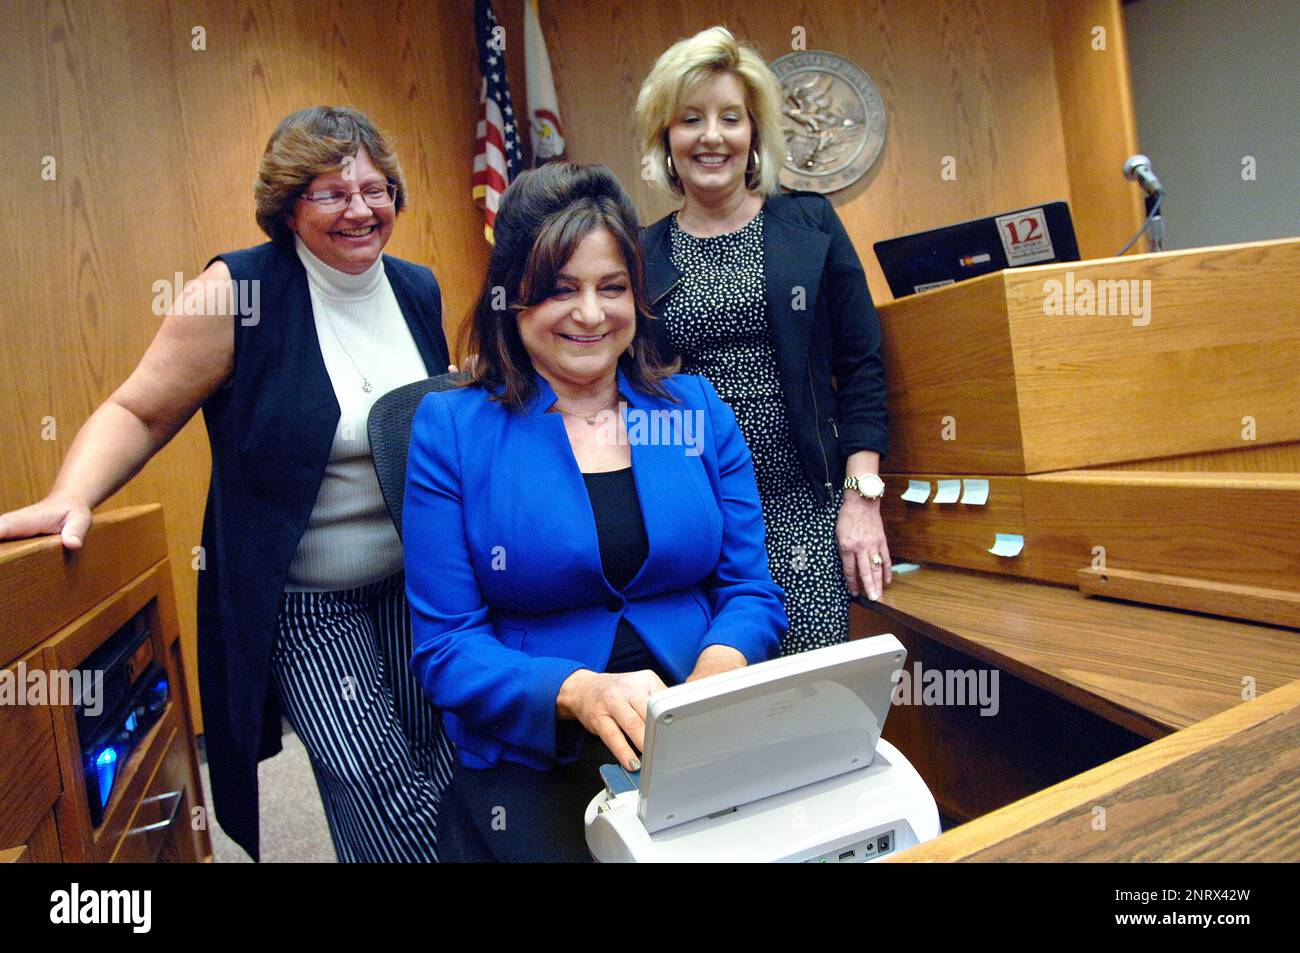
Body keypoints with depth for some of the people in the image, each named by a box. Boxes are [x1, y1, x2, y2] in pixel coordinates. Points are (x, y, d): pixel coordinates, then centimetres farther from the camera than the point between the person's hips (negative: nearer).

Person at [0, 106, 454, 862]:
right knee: (377, 791, -2)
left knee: (440, 765, 15)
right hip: (301, 601, -4)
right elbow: (139, 412, -11)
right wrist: (72, 498, -25)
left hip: (418, 579, 5)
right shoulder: (238, 293, -14)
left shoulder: (418, 289, 2)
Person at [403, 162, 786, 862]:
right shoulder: (450, 428, -2)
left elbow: (748, 588, 7)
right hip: (533, 770, -2)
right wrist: (579, 692, -23)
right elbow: (446, 646, -5)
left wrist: (716, 674, -15)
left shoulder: (698, 408, 6)